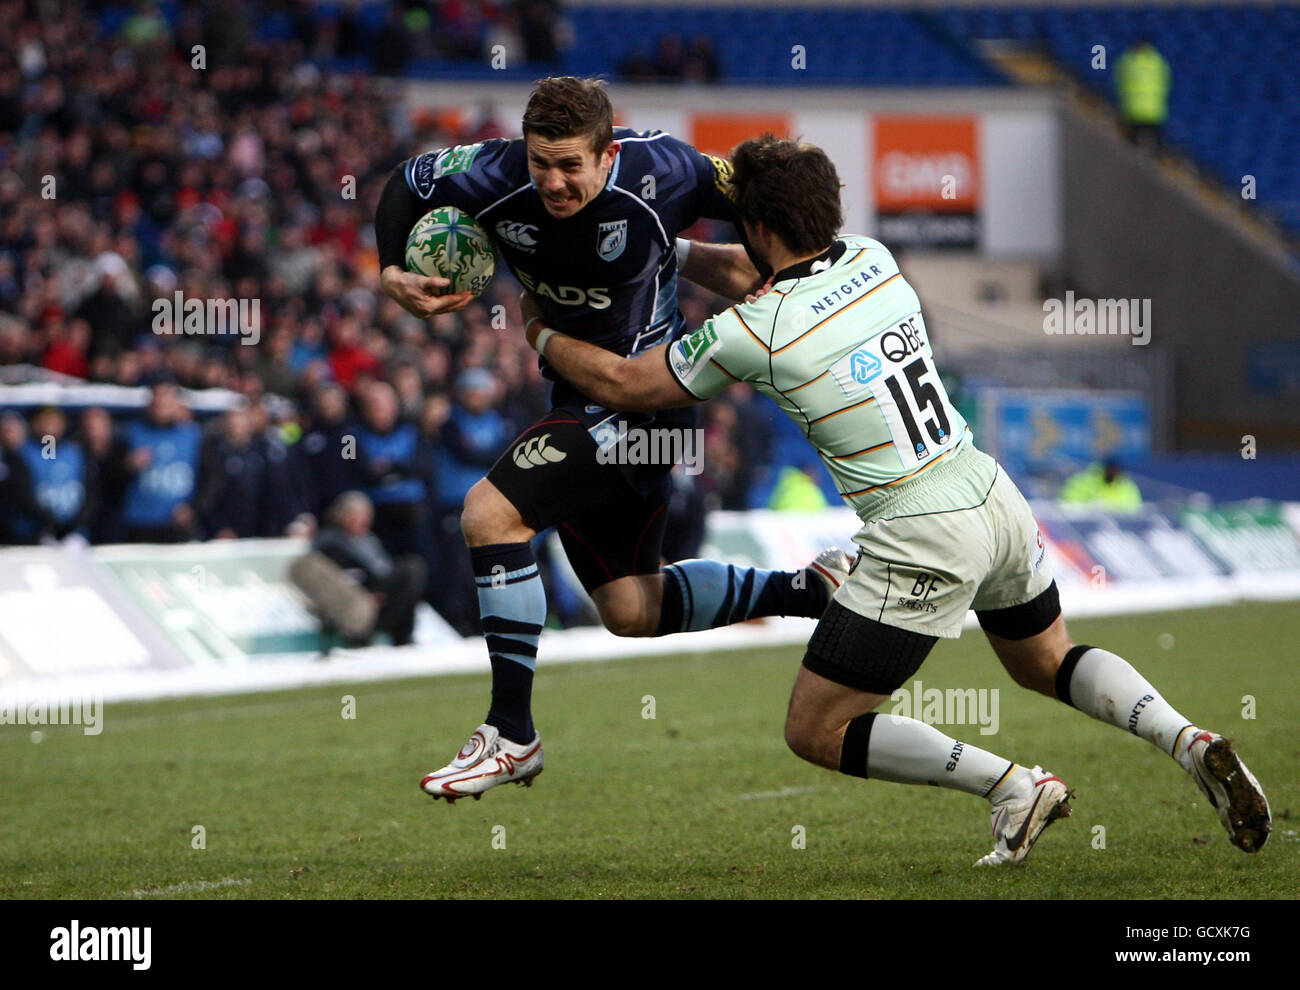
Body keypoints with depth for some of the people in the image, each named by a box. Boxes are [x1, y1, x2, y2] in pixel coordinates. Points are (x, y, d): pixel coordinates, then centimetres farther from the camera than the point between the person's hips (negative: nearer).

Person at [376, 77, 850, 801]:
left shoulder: (658, 170, -23)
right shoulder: (497, 176, -14)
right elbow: (406, 185, 4)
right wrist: (393, 274, -10)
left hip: (644, 393, -6)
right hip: (581, 393, 6)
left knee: (491, 512, -22)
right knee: (633, 613, 12)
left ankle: (513, 735, -12)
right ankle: (814, 589, 28)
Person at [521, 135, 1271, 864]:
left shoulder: (754, 332, -12)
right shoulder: (873, 260, 5)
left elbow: (622, 383, 1)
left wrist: (542, 333, 19)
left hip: (922, 544, -7)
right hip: (995, 499, 7)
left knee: (816, 732, 4)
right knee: (1047, 664, 31)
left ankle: (1014, 786, -8)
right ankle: (1192, 742, 7)